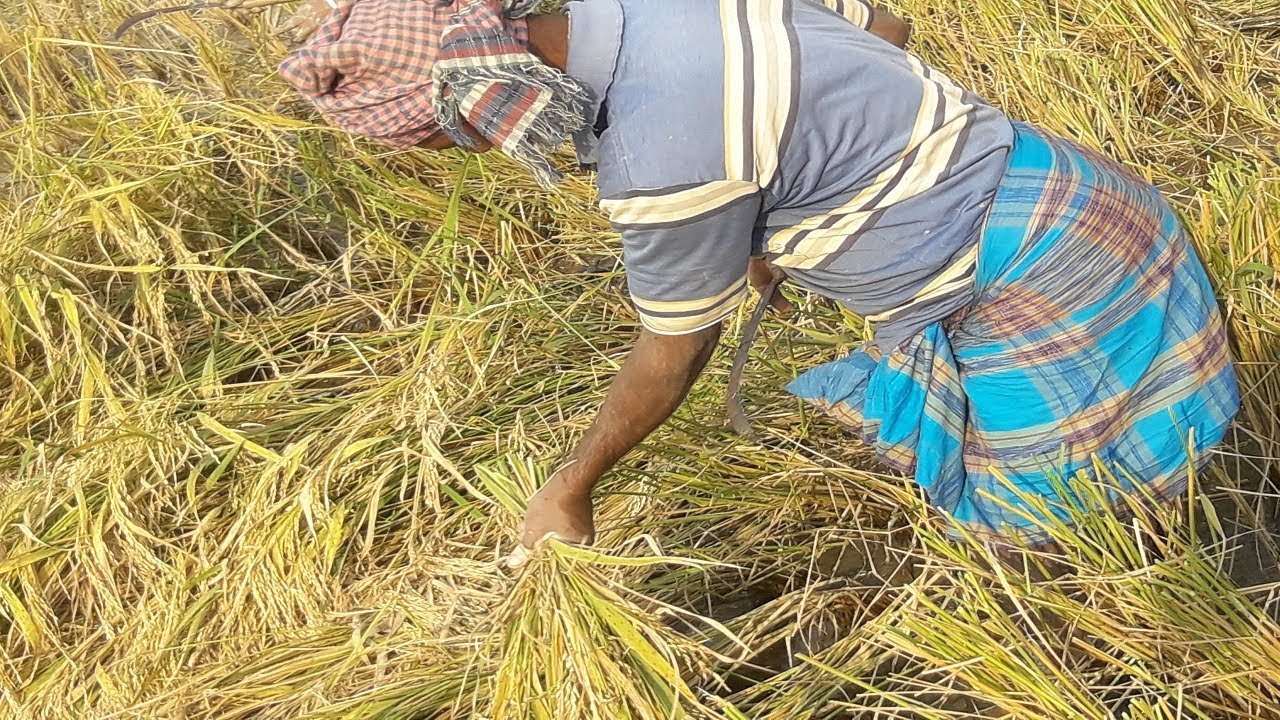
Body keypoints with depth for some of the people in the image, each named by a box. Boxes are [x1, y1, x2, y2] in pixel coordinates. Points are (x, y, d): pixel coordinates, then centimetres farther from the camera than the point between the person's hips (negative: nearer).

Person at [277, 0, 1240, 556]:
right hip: (1040, 201, 9)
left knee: (1033, 547, 4)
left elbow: (673, 355, -12)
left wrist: (569, 488, 6)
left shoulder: (662, 157, -30)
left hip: (1046, 286, -9)